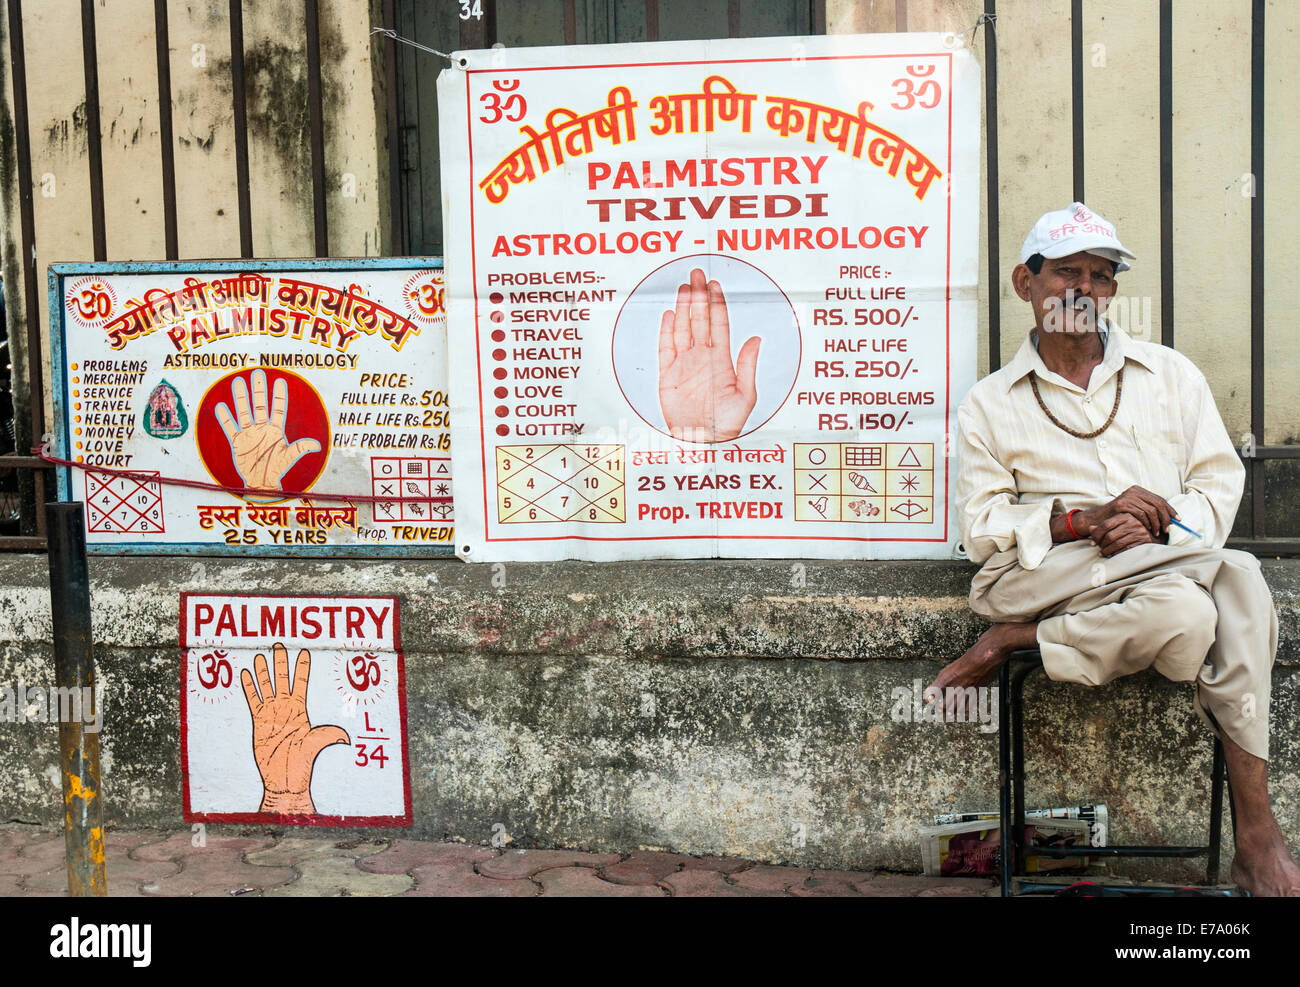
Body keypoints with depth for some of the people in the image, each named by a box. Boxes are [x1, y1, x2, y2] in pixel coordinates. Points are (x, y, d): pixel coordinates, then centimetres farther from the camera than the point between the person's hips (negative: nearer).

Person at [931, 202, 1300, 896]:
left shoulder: (1171, 375, 18)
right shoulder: (990, 405, 13)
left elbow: (1219, 487, 12)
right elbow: (981, 528, 4)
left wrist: (1159, 526, -11)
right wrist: (1082, 520, -14)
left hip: (1168, 565, 3)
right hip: (1042, 575, -3)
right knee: (1235, 578, -33)